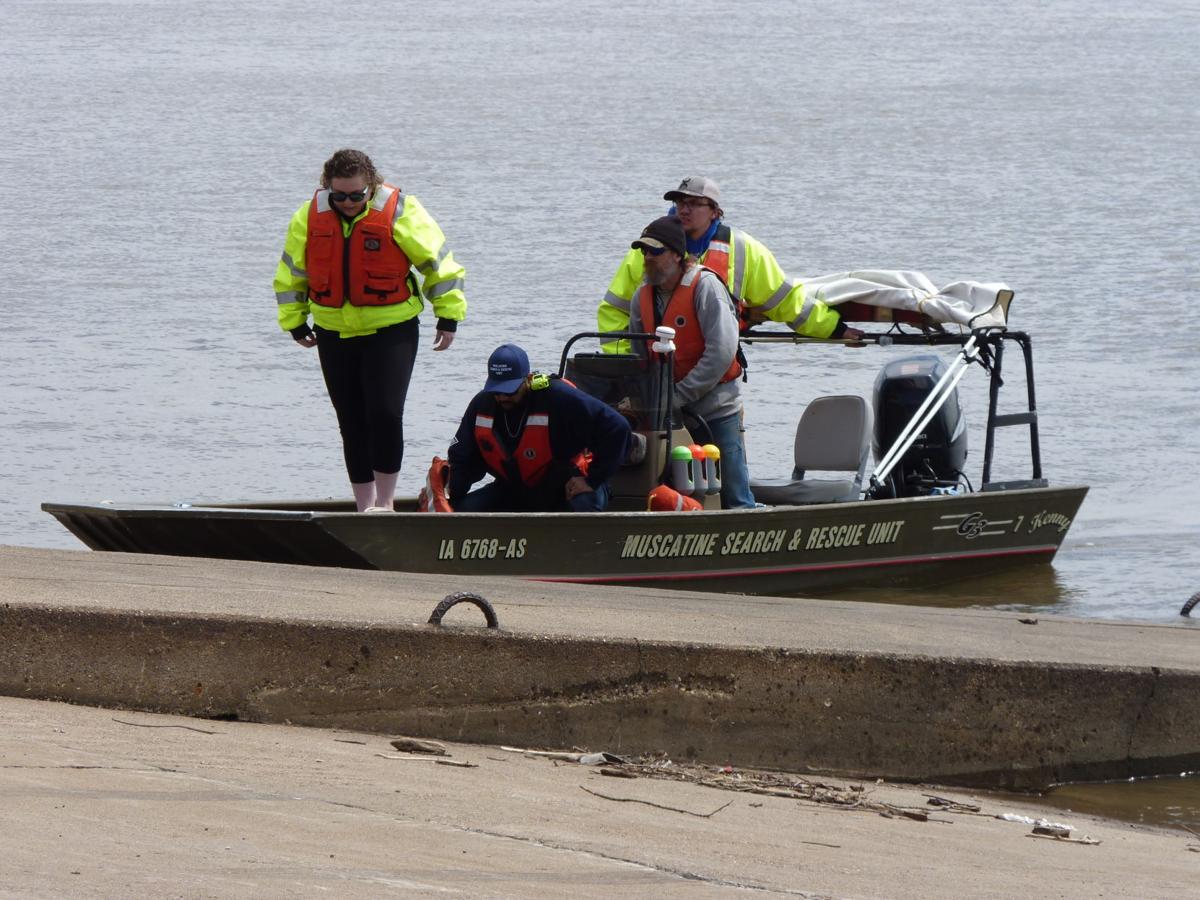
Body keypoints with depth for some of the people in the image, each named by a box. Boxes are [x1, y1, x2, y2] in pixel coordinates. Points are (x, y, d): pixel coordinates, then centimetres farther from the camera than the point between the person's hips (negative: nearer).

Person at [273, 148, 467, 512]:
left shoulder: (400, 212, -11)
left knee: (385, 414, -16)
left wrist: (448, 316, 1)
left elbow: (437, 260, -1)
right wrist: (294, 321, 14)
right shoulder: (309, 217, -2)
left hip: (392, 331, -4)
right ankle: (364, 508, 18)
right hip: (334, 334, 4)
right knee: (352, 424, 8)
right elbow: (291, 272, 12)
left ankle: (385, 502, -2)